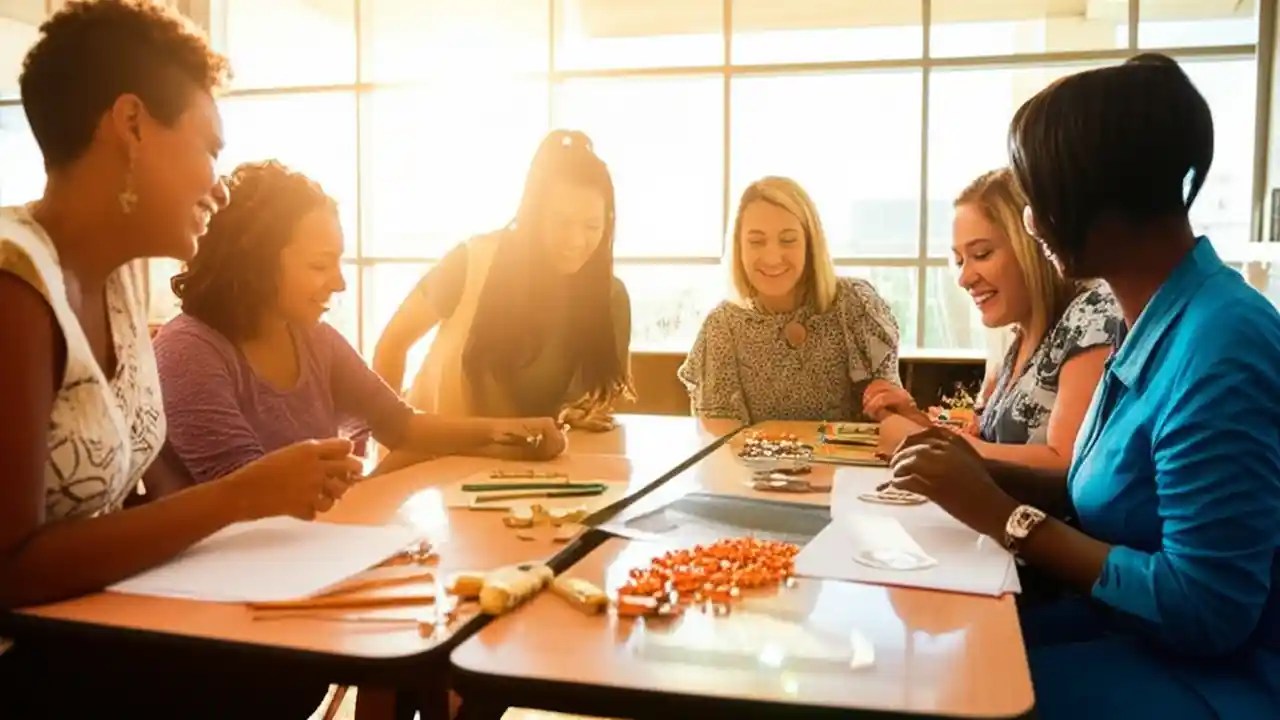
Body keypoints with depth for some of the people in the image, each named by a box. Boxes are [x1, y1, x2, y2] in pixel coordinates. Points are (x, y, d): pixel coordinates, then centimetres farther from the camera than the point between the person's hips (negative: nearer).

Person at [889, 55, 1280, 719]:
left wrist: (1003, 515, -19)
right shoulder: (1155, 323, 4)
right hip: (1134, 629, 8)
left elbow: (1206, 610, -25)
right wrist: (988, 474, -3)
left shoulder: (1221, 346, -24)